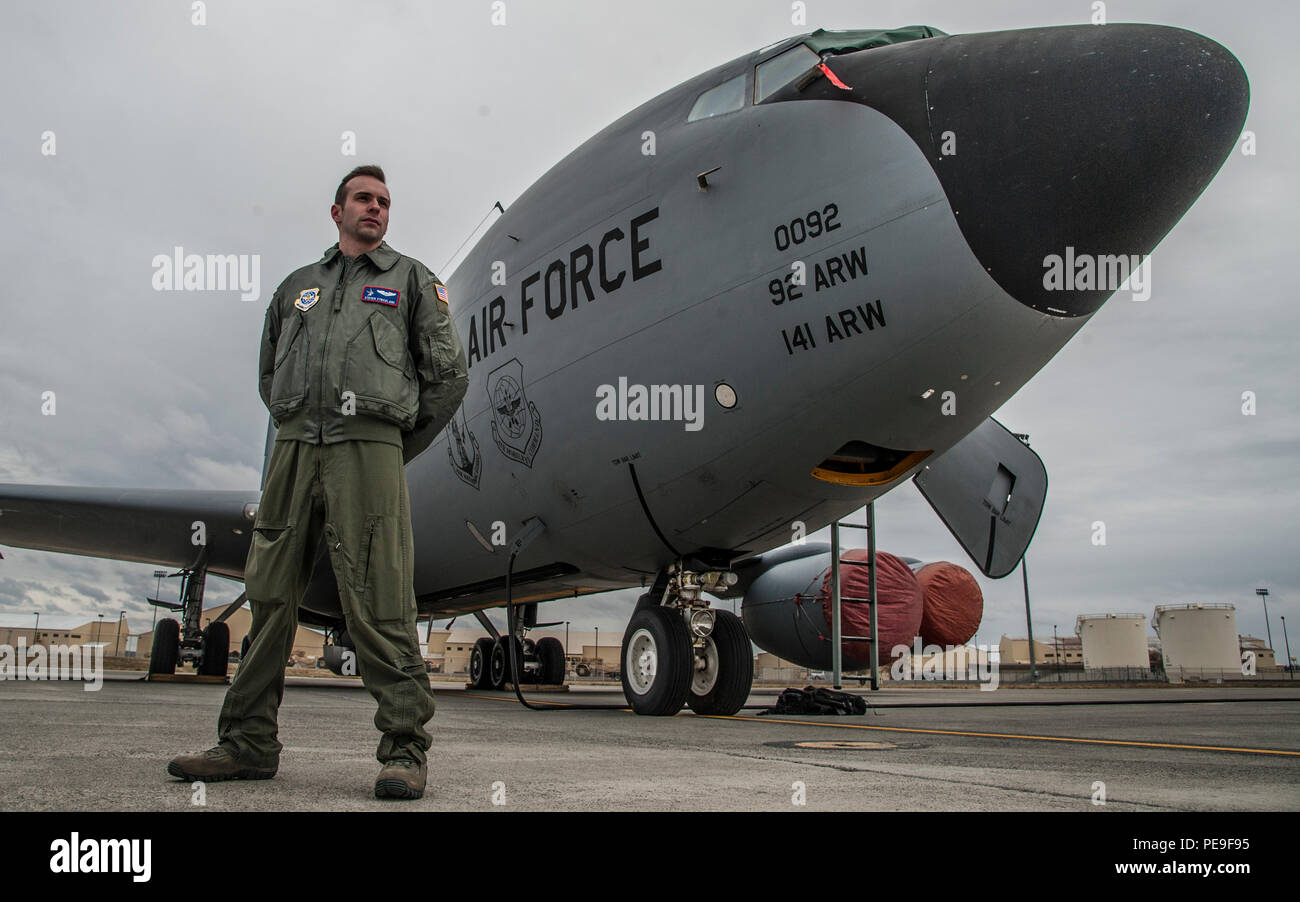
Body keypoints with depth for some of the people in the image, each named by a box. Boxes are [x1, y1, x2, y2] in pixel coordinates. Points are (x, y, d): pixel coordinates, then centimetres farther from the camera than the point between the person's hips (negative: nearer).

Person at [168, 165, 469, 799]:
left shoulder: (411, 279, 16)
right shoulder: (297, 287, 25)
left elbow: (448, 375, 10)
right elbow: (269, 374, 30)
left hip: (368, 447, -4)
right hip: (293, 447, 4)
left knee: (378, 607, -12)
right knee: (269, 597, 4)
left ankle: (404, 751, -8)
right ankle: (249, 743, 12)